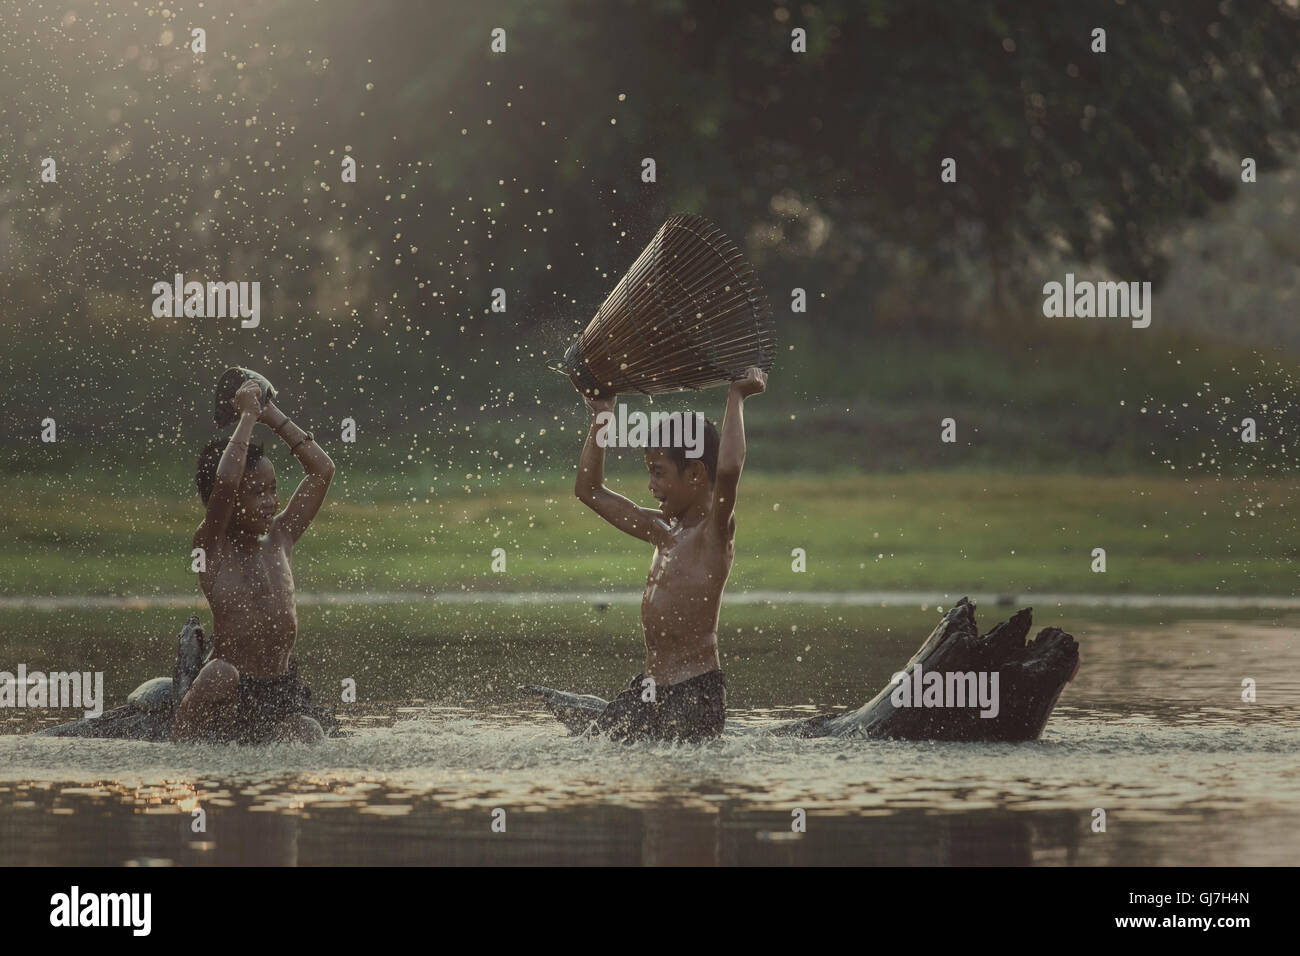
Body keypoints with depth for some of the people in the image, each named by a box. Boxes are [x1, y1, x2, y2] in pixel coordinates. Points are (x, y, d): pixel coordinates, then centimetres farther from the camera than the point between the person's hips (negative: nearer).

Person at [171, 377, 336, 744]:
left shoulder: (279, 539, 9)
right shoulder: (212, 547, -6)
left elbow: (322, 469, 10)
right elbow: (225, 481, -24)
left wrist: (273, 417, 6)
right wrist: (248, 416, -14)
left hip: (281, 692, 4)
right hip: (230, 694, -4)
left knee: (310, 741, -25)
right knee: (221, 673, -38)